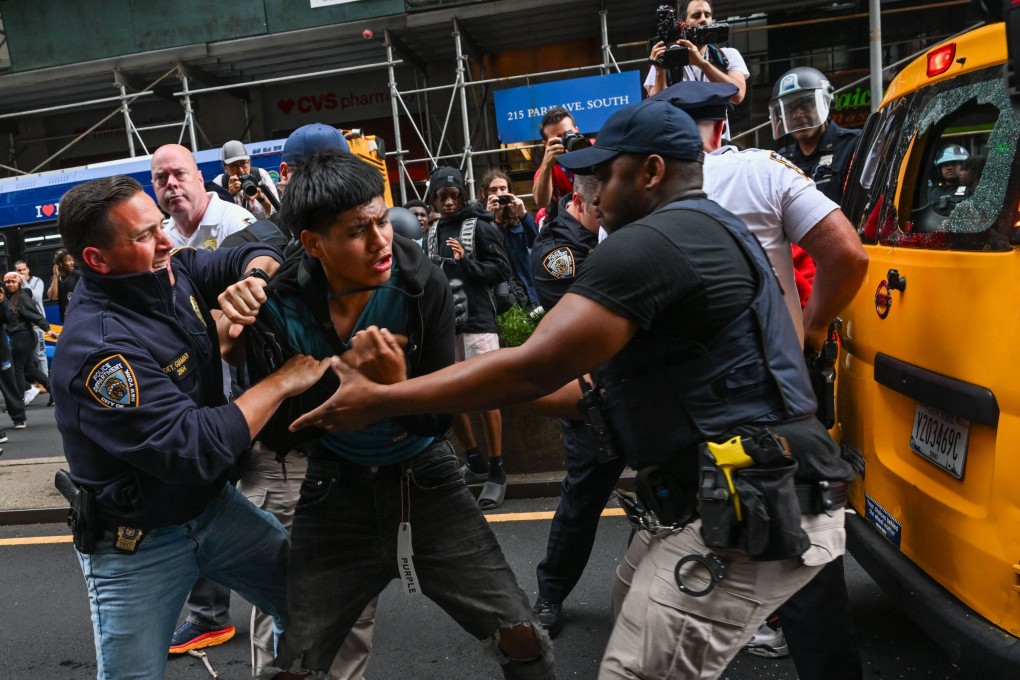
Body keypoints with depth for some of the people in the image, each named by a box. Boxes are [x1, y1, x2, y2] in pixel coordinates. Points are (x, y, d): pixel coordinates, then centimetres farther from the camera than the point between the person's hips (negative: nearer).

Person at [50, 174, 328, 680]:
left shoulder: (176, 270, -6)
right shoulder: (96, 348, -28)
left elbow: (258, 254, 4)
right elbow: (195, 448, -32)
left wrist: (252, 275, -20)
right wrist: (283, 381, -25)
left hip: (215, 504, 6)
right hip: (137, 543, -6)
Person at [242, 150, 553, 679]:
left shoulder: (423, 285, -17)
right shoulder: (280, 304, -14)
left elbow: (438, 420, -13)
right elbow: (275, 433, -12)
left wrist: (396, 385, -34)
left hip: (425, 478, 0)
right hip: (334, 489, 1)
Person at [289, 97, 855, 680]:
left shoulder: (650, 242, -16)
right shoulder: (714, 236, 17)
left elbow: (534, 369, -20)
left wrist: (379, 402, -12)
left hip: (752, 516, -10)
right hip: (750, 502, 10)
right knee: (635, 610, 23)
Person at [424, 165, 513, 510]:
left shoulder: (480, 227, -3)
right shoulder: (432, 233, 14)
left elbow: (501, 269, -9)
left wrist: (466, 262, -19)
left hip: (477, 320, -6)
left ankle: (496, 472, 6)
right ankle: (475, 462, 27)